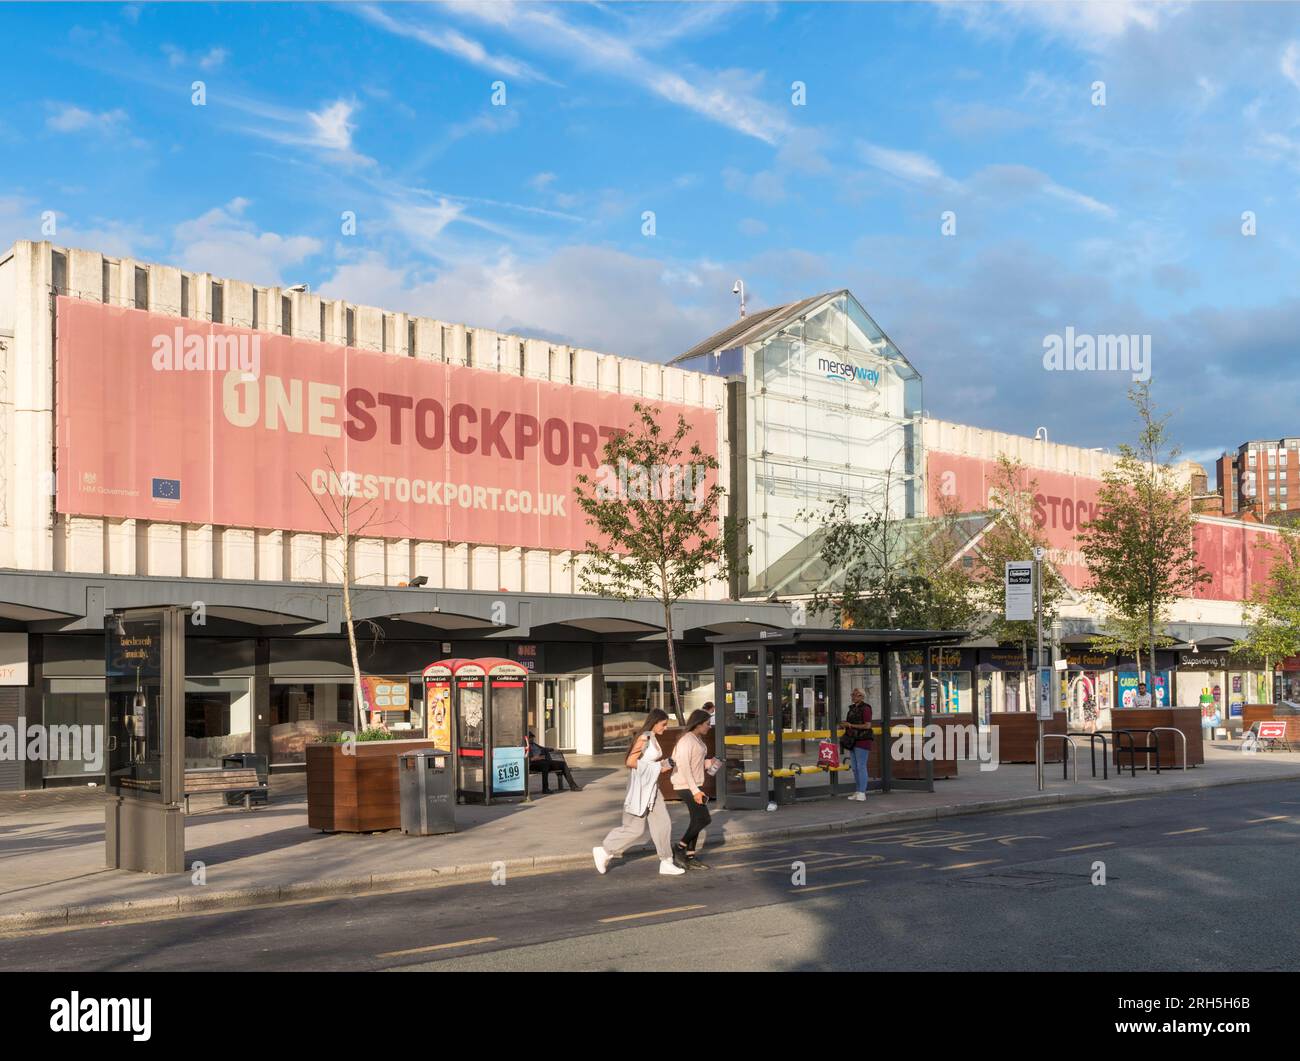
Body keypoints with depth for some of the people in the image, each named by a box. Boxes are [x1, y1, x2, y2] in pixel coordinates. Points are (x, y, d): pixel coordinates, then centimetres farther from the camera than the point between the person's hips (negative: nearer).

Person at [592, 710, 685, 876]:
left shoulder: (653, 738, 10)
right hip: (639, 787, -9)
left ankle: (666, 863, 13)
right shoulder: (644, 739, -18)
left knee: (663, 824, 6)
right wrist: (657, 767, -16)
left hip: (651, 787, 9)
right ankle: (604, 851, 15)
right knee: (635, 829, -1)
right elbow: (630, 762, -23)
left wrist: (663, 763, 2)